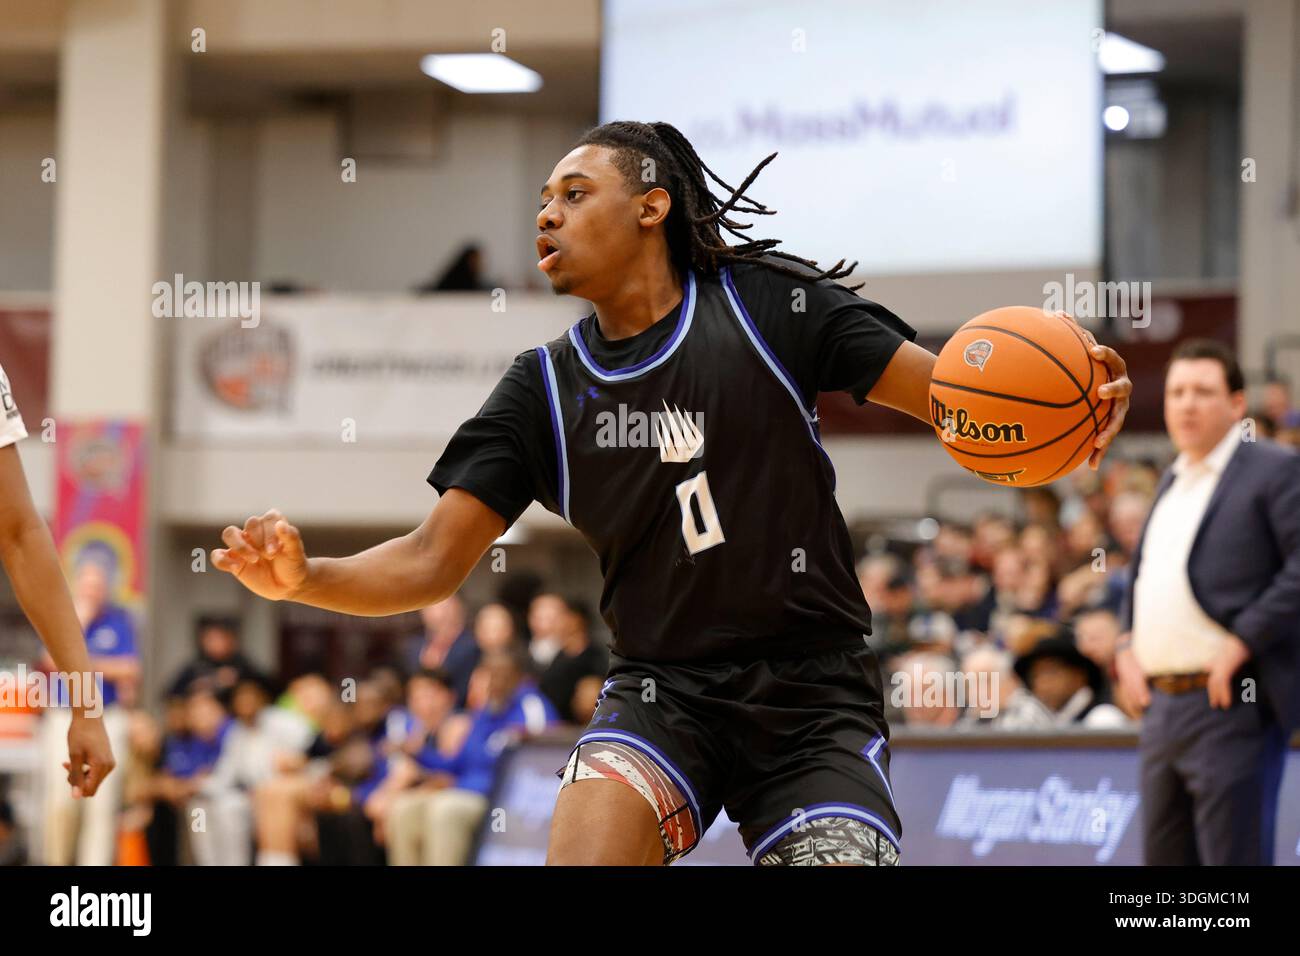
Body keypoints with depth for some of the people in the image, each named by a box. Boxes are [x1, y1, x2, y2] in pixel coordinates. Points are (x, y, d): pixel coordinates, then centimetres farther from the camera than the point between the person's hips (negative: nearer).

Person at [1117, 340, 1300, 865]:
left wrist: (1244, 641, -19)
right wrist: (1127, 643, 14)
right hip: (1162, 706, 8)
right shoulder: (1173, 481, 21)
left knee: (1234, 856, -8)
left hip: (1231, 706, -8)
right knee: (1165, 858, 10)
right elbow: (1142, 571, 31)